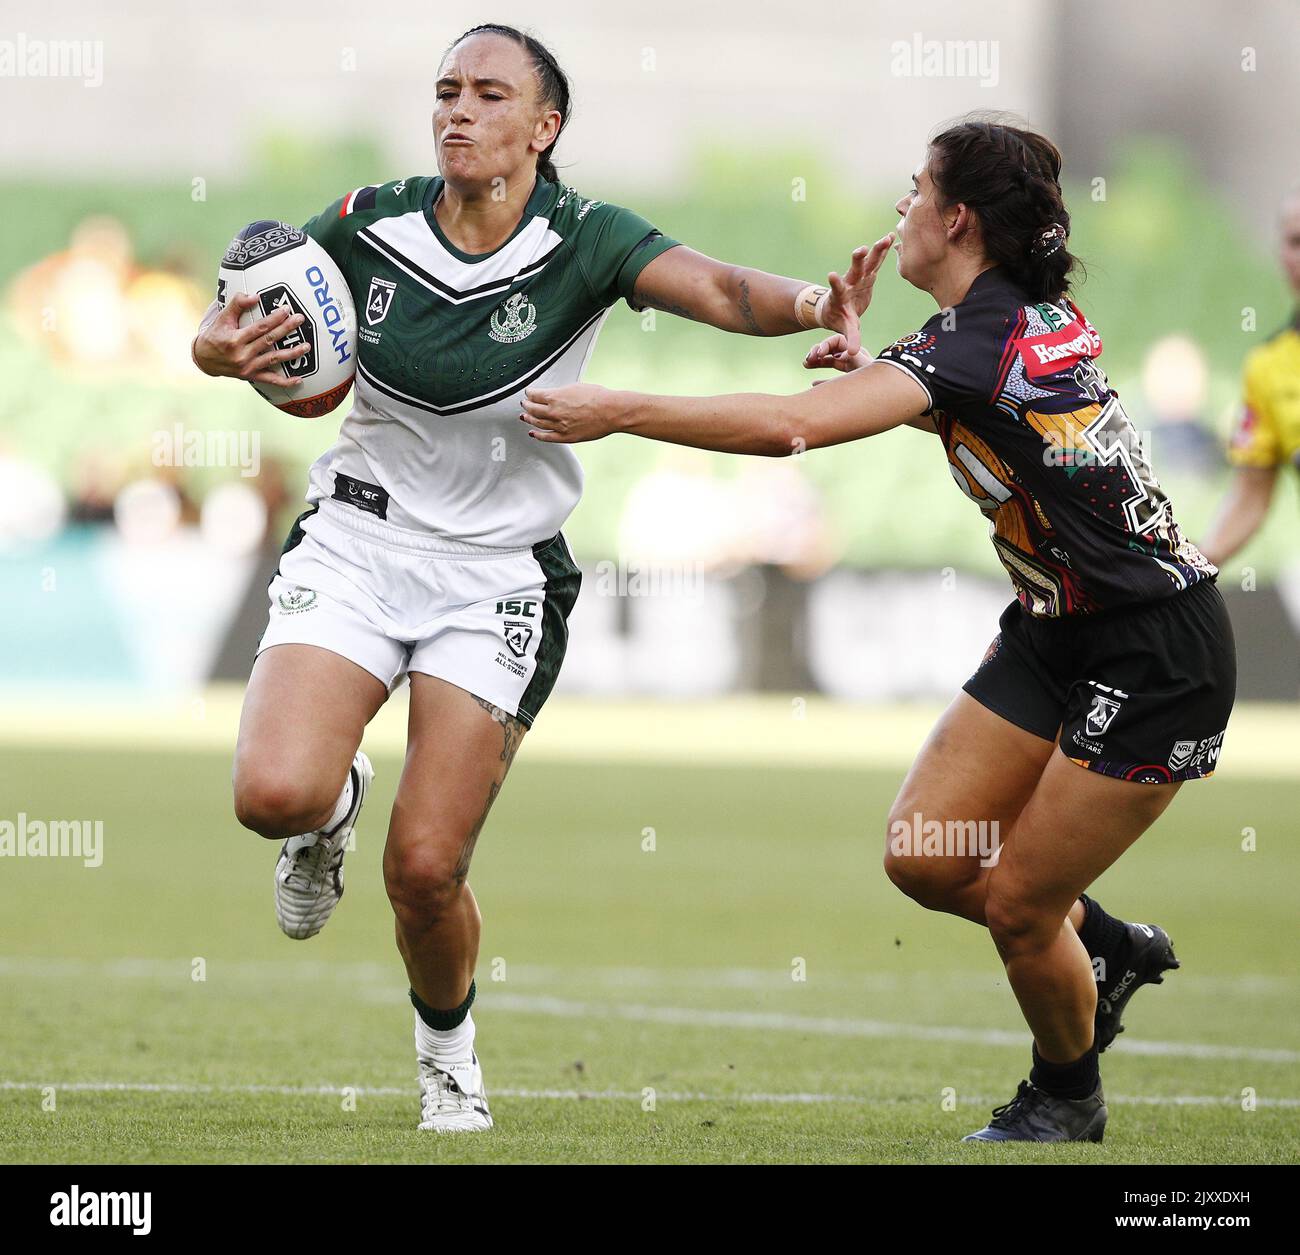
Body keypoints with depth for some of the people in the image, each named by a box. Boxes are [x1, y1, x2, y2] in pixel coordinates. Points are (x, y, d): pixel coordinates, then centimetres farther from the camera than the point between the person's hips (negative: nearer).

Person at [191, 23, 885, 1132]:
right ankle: (336, 802, 17)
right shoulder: (369, 226, -4)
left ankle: (449, 1043, 25)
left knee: (425, 872, -9)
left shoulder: (584, 241, -10)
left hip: (499, 573, -1)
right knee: (274, 791, -23)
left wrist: (811, 304, -47)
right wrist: (219, 350, -17)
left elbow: (720, 291, -26)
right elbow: (235, 320, 8)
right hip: (359, 540, 2)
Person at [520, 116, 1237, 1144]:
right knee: (922, 856, 4)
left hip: (1155, 660, -9)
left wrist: (615, 411, -28)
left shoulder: (985, 337, -24)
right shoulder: (1048, 315, 4)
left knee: (1017, 905, -1)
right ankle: (1106, 946, 26)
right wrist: (872, 376, 9)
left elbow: (790, 424, -34)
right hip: (1056, 631, 9)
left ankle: (1067, 1098, 24)